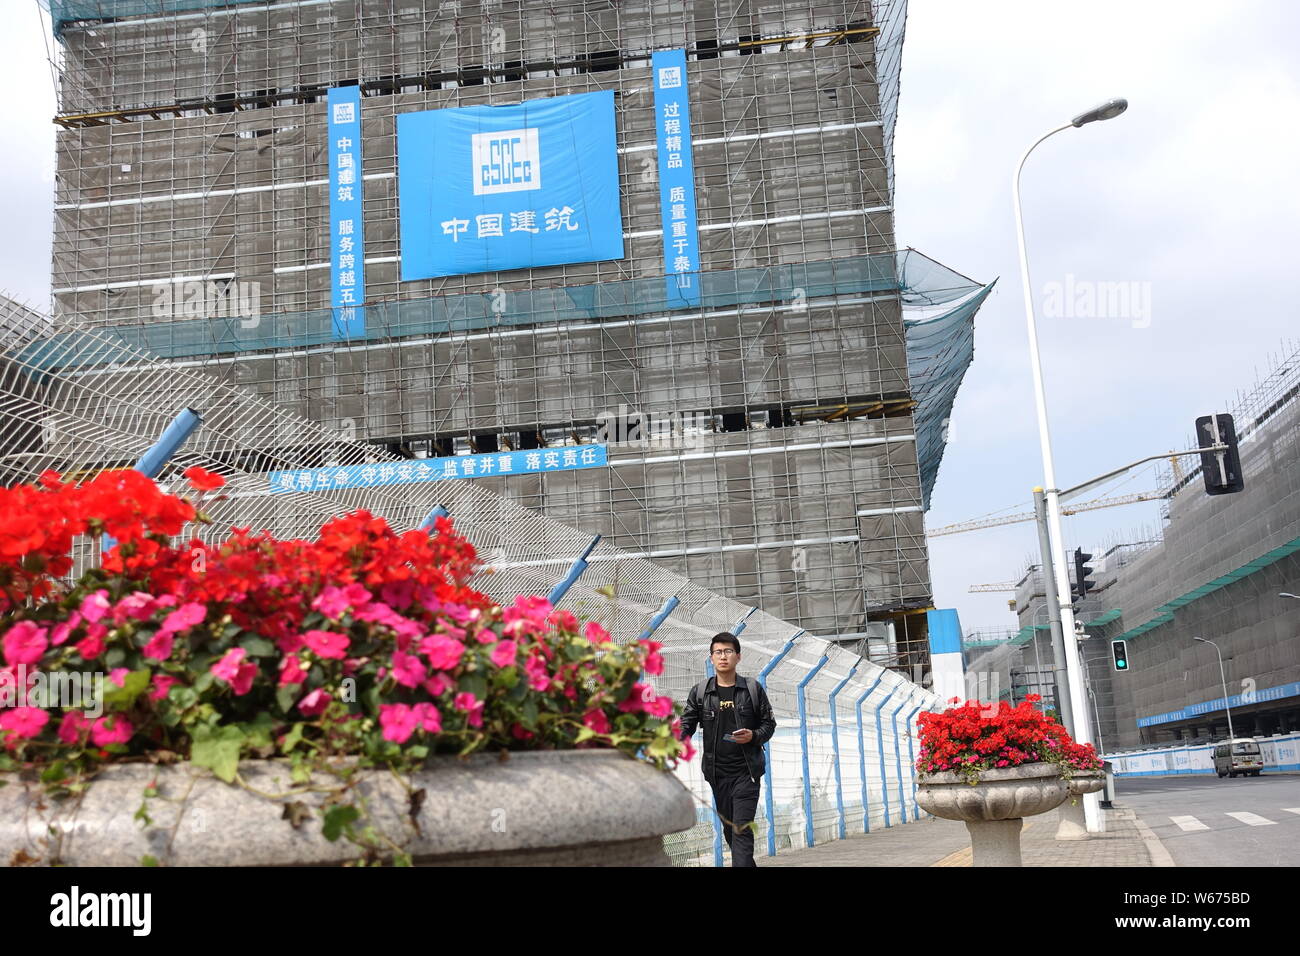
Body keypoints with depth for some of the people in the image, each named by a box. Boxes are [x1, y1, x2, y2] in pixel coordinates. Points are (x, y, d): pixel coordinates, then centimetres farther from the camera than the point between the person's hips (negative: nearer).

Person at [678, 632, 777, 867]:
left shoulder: (753, 689, 2)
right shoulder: (700, 692, 4)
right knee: (729, 829, 11)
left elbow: (769, 724, 7)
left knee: (742, 829, -11)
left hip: (746, 770, -2)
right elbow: (686, 724, -1)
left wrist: (754, 736, -14)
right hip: (717, 772, 3)